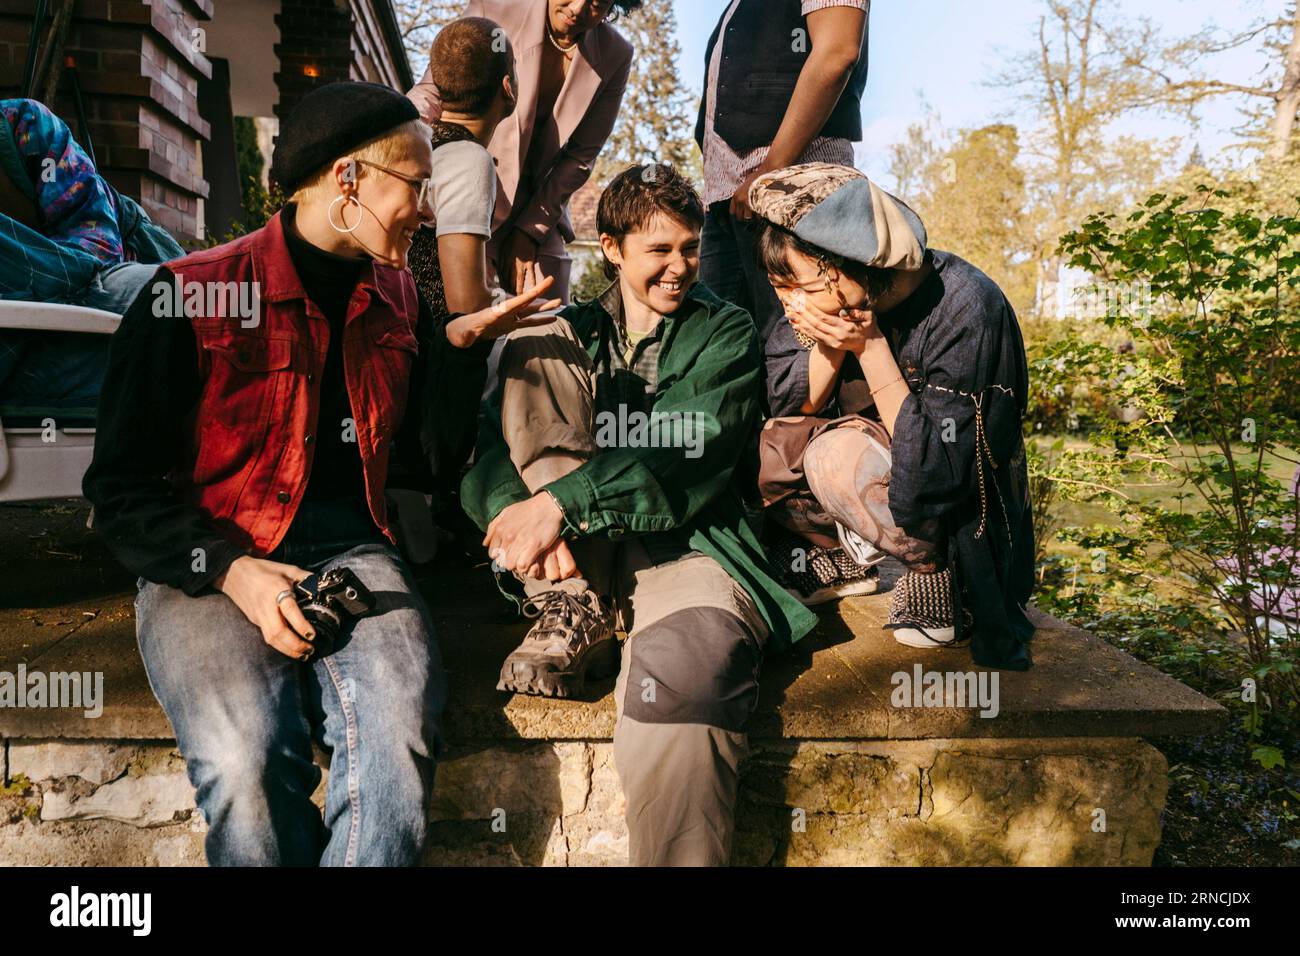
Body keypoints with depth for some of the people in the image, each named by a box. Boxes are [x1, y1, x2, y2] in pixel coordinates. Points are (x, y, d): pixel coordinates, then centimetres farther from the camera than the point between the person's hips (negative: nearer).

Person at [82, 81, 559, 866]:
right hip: (210, 563, -3)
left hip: (352, 550, 3)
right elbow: (123, 484, -1)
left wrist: (461, 346, 2)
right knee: (249, 758, -30)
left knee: (400, 735, -28)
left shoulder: (395, 294, 14)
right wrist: (231, 570, -15)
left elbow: (432, 448, 15)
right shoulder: (192, 296, -2)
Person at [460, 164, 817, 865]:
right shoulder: (568, 334, 19)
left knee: (684, 663, -38)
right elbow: (485, 441, 5)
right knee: (537, 351, -11)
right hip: (576, 558, 3)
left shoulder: (725, 332, 12)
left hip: (682, 544, -3)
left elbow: (687, 453, -8)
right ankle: (576, 619, -15)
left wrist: (561, 502, -20)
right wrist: (519, 510, -18)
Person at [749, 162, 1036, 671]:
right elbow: (790, 408, -6)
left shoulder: (964, 309, -28)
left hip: (958, 510, -6)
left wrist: (870, 345, -31)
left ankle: (937, 576, -12)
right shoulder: (834, 295, -11)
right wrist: (830, 341, -24)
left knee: (840, 452, -31)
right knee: (759, 447, -11)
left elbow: (938, 470, -29)